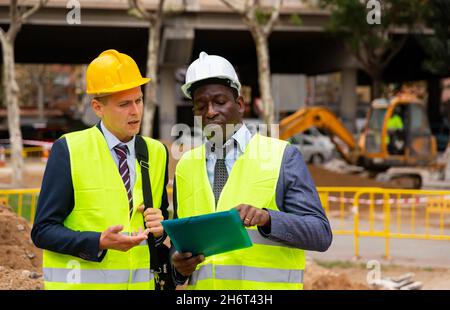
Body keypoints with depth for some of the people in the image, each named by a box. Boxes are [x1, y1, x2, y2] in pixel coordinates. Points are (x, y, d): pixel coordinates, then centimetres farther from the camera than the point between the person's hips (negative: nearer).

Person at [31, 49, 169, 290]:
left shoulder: (156, 153, 8)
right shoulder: (68, 150, -6)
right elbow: (43, 231, -8)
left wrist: (159, 227, -5)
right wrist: (99, 243, -21)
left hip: (141, 282, 4)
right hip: (80, 282, -4)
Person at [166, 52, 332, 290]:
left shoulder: (283, 156, 0)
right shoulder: (185, 167, 11)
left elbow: (320, 234, -6)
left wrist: (267, 218, -21)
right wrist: (179, 263, -4)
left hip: (266, 286, -3)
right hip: (201, 284, 3)